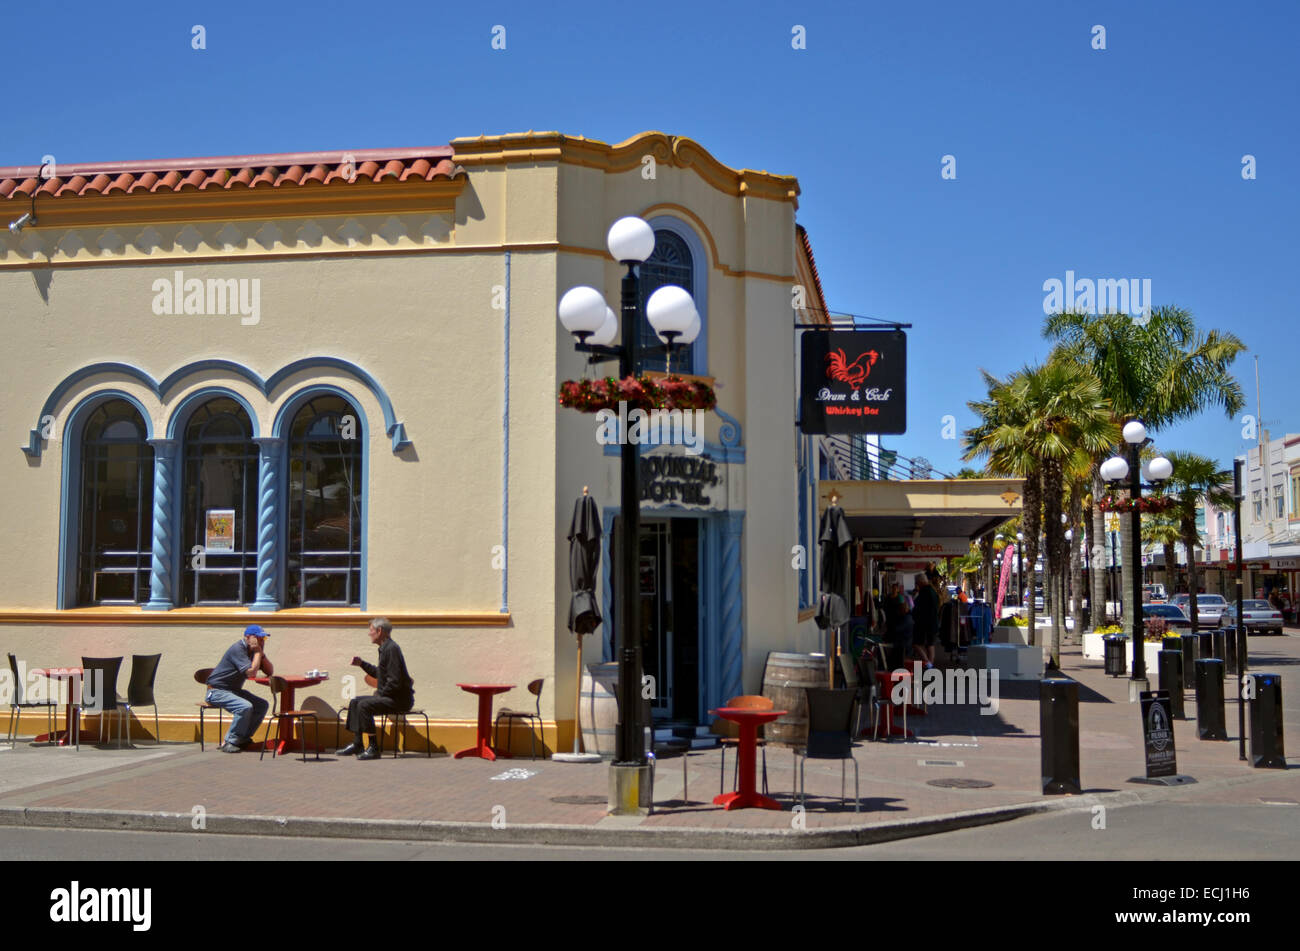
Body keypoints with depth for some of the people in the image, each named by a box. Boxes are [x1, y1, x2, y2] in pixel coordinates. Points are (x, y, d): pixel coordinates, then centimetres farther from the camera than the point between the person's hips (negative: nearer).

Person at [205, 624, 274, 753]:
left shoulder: (253, 651, 8)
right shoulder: (238, 649, -20)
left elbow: (270, 672, 6)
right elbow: (251, 673, -28)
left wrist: (262, 653, -6)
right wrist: (258, 652, -19)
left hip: (234, 690, 9)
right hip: (217, 691, -9)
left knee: (262, 705, -2)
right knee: (245, 707, -30)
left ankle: (242, 739, 4)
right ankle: (230, 742, -17)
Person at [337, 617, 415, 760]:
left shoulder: (391, 649, -18)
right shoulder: (385, 648, 15)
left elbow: (395, 681, -24)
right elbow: (379, 673, 27)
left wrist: (380, 693, -14)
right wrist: (362, 664, 19)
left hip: (399, 699, -11)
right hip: (388, 696, 11)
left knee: (364, 705, -25)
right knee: (354, 702, 10)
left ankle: (373, 748, -20)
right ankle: (357, 744, 11)